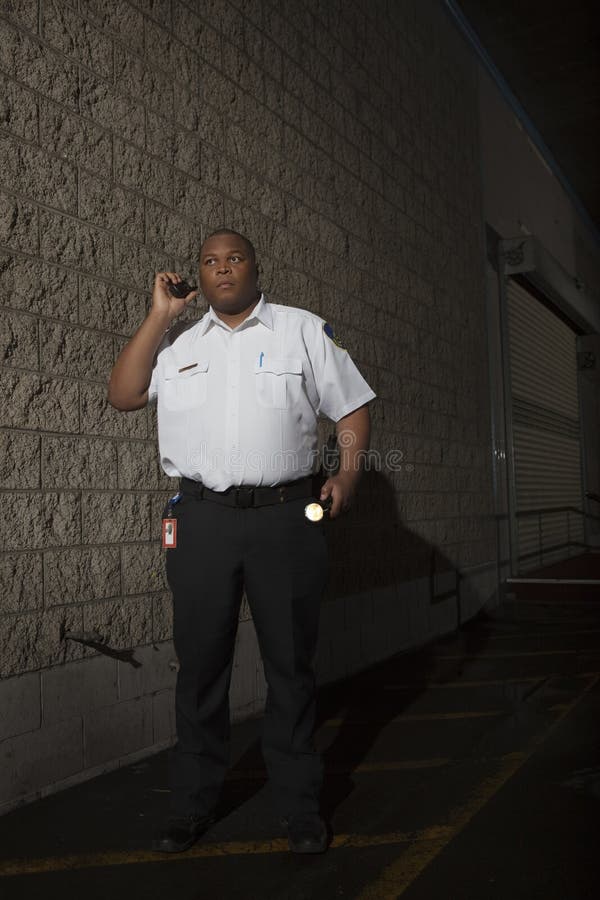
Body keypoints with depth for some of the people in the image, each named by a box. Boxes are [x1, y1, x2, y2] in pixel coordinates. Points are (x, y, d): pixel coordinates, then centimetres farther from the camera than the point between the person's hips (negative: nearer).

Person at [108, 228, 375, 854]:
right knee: (200, 662, 9)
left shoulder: (304, 330, 10)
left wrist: (347, 474, -7)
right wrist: (160, 315, 3)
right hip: (201, 519, 2)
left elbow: (352, 408, 9)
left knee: (290, 664, 7)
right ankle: (192, 803, 26)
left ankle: (299, 805, 23)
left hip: (285, 516, -1)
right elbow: (123, 395, 4)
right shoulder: (177, 341, 15)